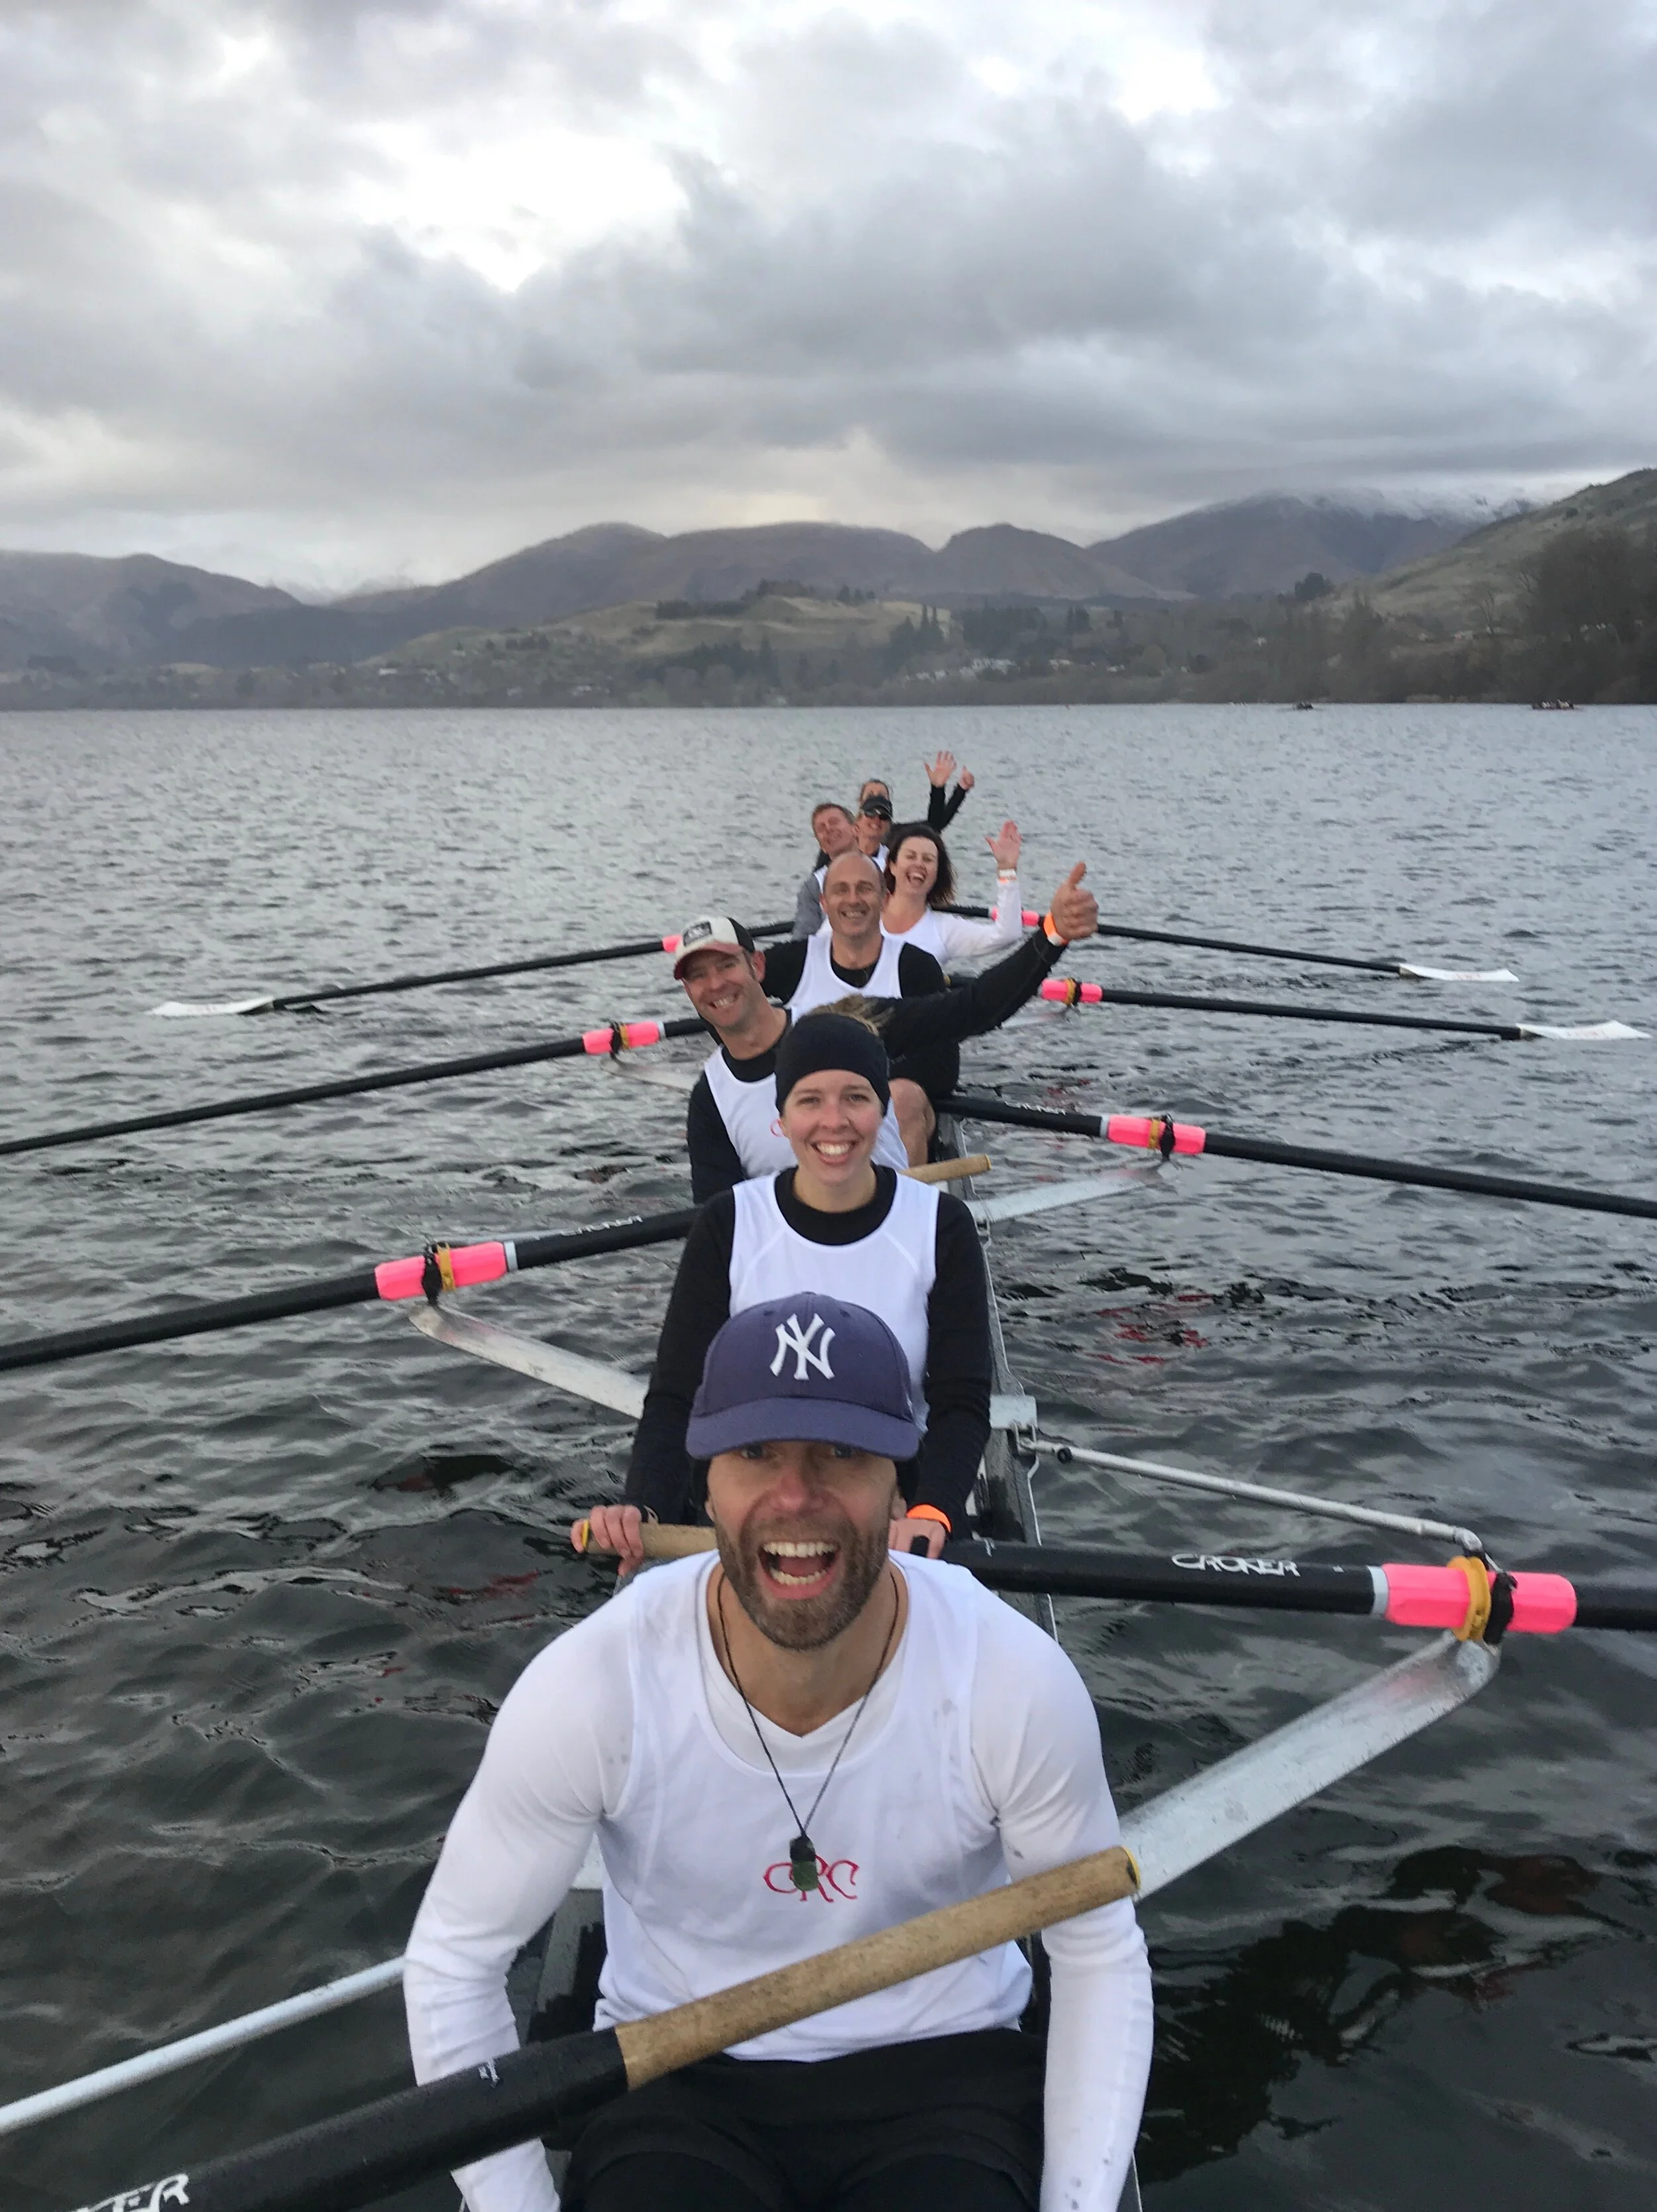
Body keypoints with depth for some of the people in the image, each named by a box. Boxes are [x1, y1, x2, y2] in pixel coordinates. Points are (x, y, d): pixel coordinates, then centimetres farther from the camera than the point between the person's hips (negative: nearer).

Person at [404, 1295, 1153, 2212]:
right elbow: (452, 1962, -8)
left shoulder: (1018, 1683, -20)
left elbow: (1101, 1955, -4)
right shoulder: (589, 1687, -22)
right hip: (676, 2073, 0)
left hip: (939, 2063, 0)